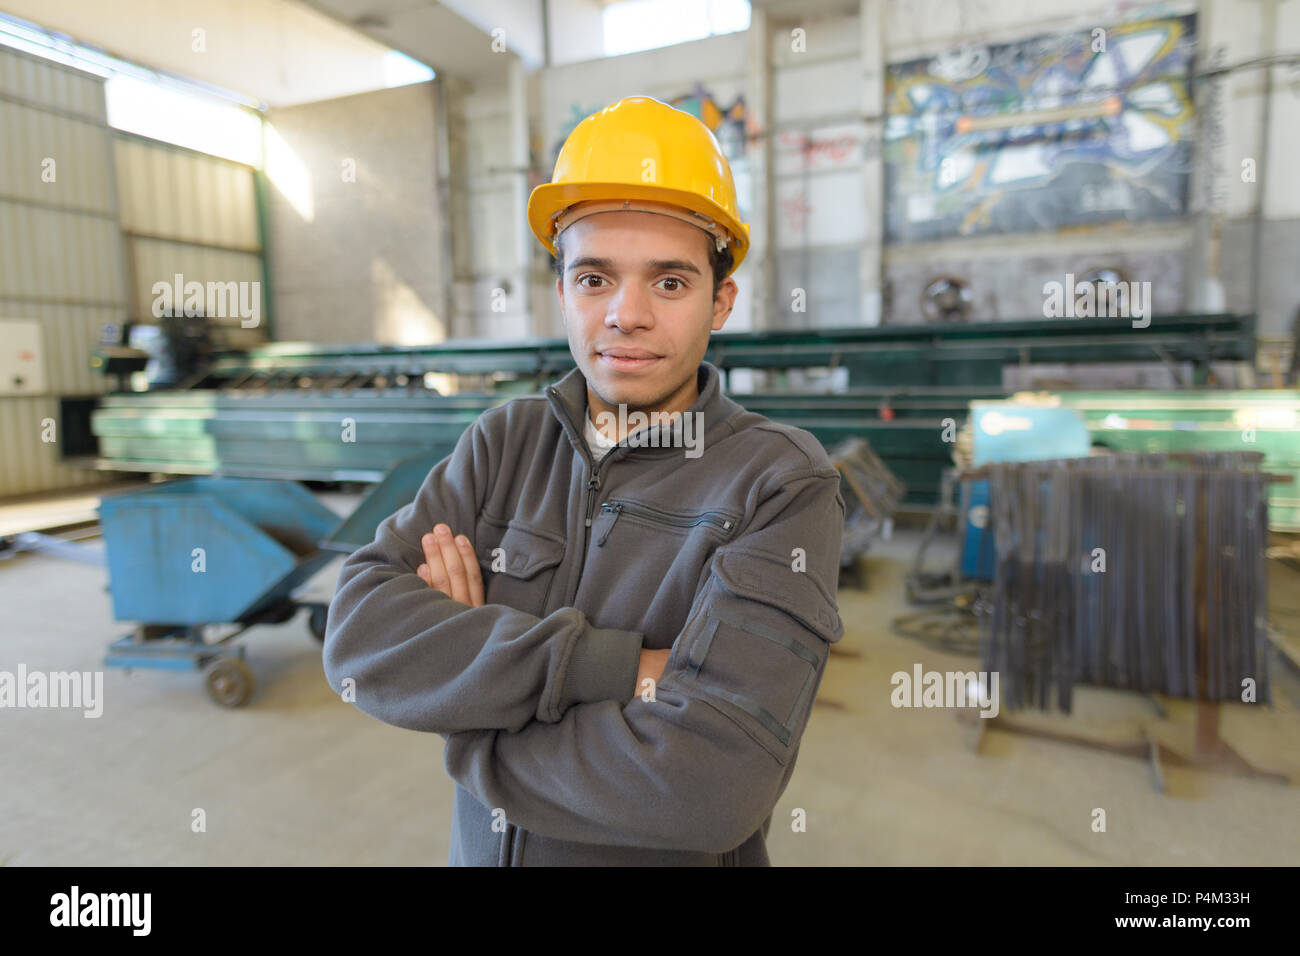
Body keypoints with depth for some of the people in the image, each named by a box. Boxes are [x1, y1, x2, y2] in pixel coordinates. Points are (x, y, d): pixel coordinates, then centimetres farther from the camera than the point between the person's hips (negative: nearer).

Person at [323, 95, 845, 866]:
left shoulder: (786, 485, -21)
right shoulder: (504, 443, -7)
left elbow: (711, 778, -30)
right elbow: (361, 634, -18)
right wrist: (611, 665, -28)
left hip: (678, 853, -3)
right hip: (481, 849, 4)